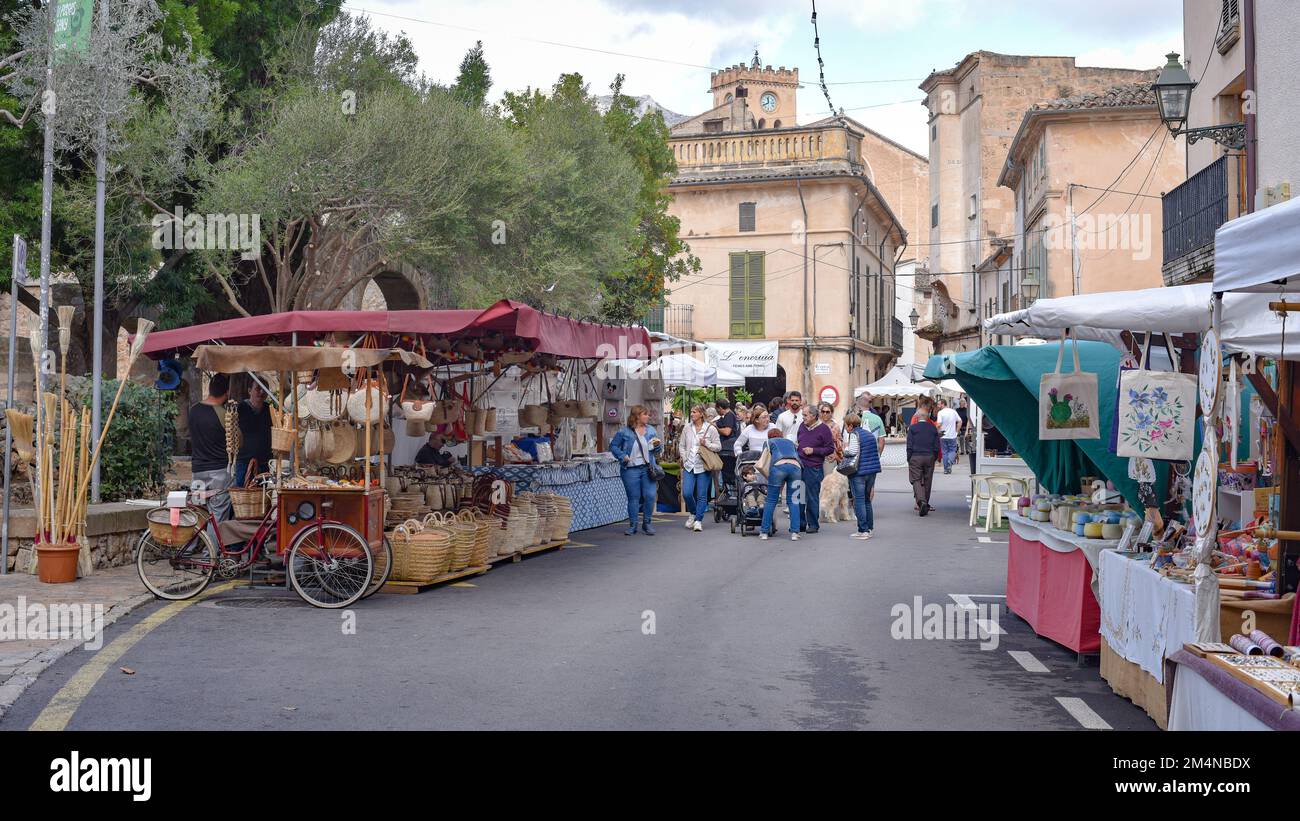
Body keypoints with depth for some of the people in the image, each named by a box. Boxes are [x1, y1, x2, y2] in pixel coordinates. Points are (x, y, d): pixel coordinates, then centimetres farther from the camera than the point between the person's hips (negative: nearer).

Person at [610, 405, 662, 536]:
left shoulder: (651, 430, 10)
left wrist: (658, 445, -7)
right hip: (631, 470, -3)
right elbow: (613, 446, 2)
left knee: (650, 496, -4)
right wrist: (623, 456, -12)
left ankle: (646, 524, 12)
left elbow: (658, 449, 16)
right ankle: (632, 525, 14)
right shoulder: (624, 432, -2)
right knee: (633, 497, 2)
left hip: (647, 468, 3)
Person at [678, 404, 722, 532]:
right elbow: (681, 445, 14)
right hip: (689, 466, 3)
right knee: (686, 493, -5)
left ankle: (698, 520, 11)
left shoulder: (711, 429, -3)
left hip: (703, 466, -2)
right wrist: (684, 459, 3)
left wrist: (706, 444, -14)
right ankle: (692, 513, 22)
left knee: (702, 495, 1)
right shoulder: (687, 428, 6)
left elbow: (718, 446, 1)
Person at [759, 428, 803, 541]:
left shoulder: (769, 442, 29)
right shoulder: (790, 442, 37)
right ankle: (794, 532, -2)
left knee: (771, 501, 4)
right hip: (796, 466, 3)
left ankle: (764, 532, 5)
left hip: (779, 466, -3)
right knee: (793, 500, 7)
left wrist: (769, 476, 30)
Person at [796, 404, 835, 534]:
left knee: (812, 498, 0)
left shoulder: (823, 429, -6)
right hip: (799, 465, 5)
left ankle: (813, 524, 10)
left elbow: (830, 449, -5)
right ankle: (800, 523, 15)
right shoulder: (802, 426, 10)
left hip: (814, 468, -5)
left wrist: (813, 450, -12)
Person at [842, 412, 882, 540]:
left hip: (858, 472, -8)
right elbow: (877, 451, 16)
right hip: (872, 471, 8)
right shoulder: (869, 434, 13)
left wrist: (845, 449, -2)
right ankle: (870, 528, 19)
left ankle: (863, 530, -6)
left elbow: (853, 452, -20)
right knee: (867, 500, 17)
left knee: (859, 501, -3)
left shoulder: (854, 434, -11)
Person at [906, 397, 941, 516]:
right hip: (929, 457, 3)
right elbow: (937, 446, 5)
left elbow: (909, 445, -5)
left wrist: (909, 459, 2)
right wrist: (934, 458, 15)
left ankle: (921, 501, -22)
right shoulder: (933, 428, 5)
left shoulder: (912, 428, -3)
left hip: (916, 457, -3)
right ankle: (925, 504, 18)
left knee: (916, 480, -1)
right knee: (927, 481, 11)